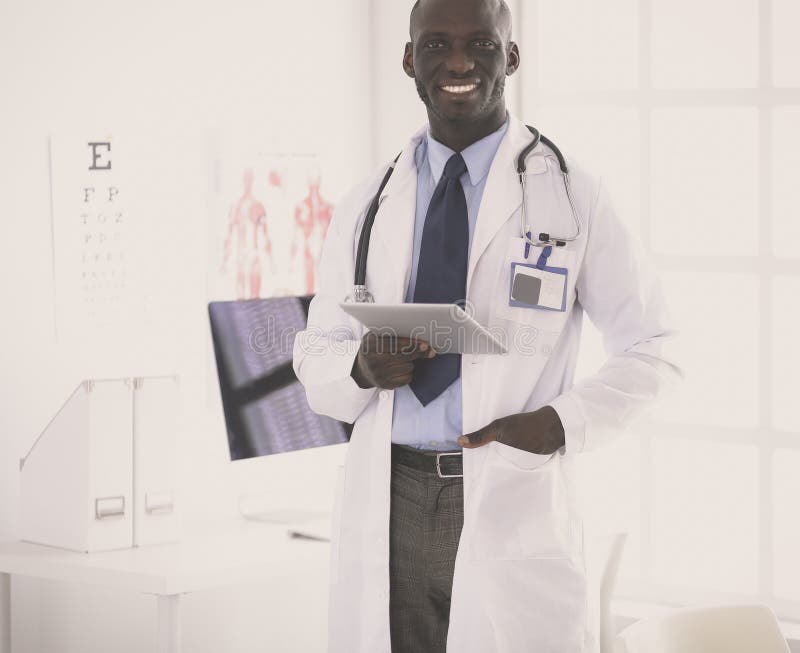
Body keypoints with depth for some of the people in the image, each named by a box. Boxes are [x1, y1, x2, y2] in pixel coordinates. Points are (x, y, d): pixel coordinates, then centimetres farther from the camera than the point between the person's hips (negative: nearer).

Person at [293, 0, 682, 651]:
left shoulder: (572, 197, 2)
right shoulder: (366, 207, 12)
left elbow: (651, 350, 4)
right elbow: (314, 354, 14)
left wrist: (564, 421, -12)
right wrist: (362, 368, -9)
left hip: (515, 504, -2)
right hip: (387, 508, 3)